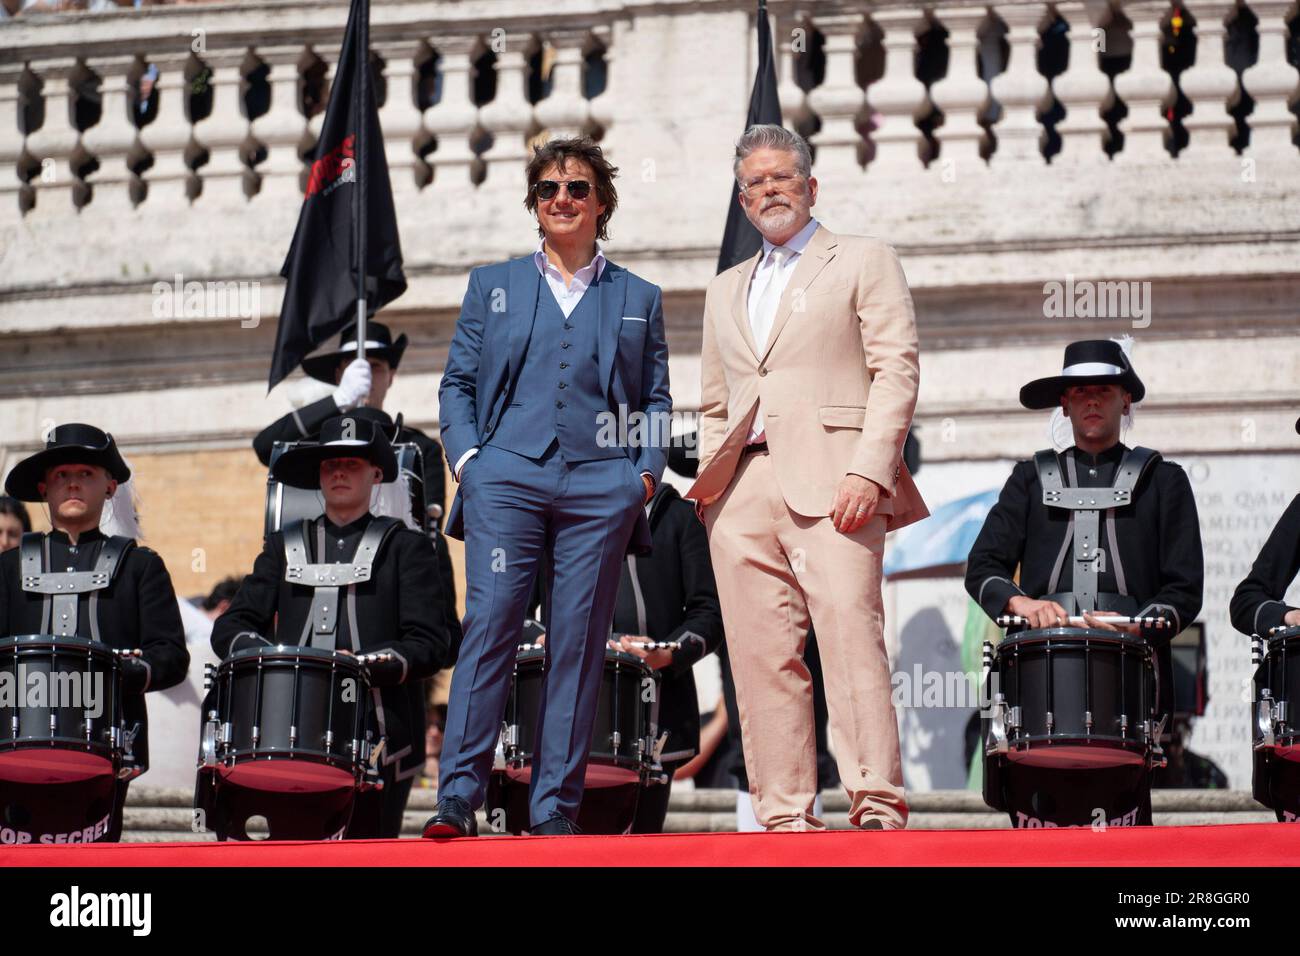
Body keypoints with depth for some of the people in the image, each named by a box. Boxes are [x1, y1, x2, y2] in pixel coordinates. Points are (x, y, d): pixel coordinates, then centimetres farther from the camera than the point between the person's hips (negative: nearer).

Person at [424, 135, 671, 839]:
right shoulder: (492, 286, 16)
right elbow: (457, 383, 14)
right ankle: (458, 797, -14)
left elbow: (656, 398, 16)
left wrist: (647, 470, 0)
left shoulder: (638, 298, 17)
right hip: (507, 477, -1)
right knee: (489, 626, -12)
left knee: (579, 643, -2)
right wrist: (466, 455, -2)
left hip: (601, 488, 1)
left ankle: (555, 806, 0)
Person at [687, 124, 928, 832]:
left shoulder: (864, 262, 12)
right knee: (762, 659, -4)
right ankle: (785, 814, -4)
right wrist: (710, 485, 10)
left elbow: (896, 370, 1)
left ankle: (878, 806, -22)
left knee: (851, 639, -18)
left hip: (829, 481, -5)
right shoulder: (725, 292, 28)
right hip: (742, 491, 5)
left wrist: (869, 471, -12)